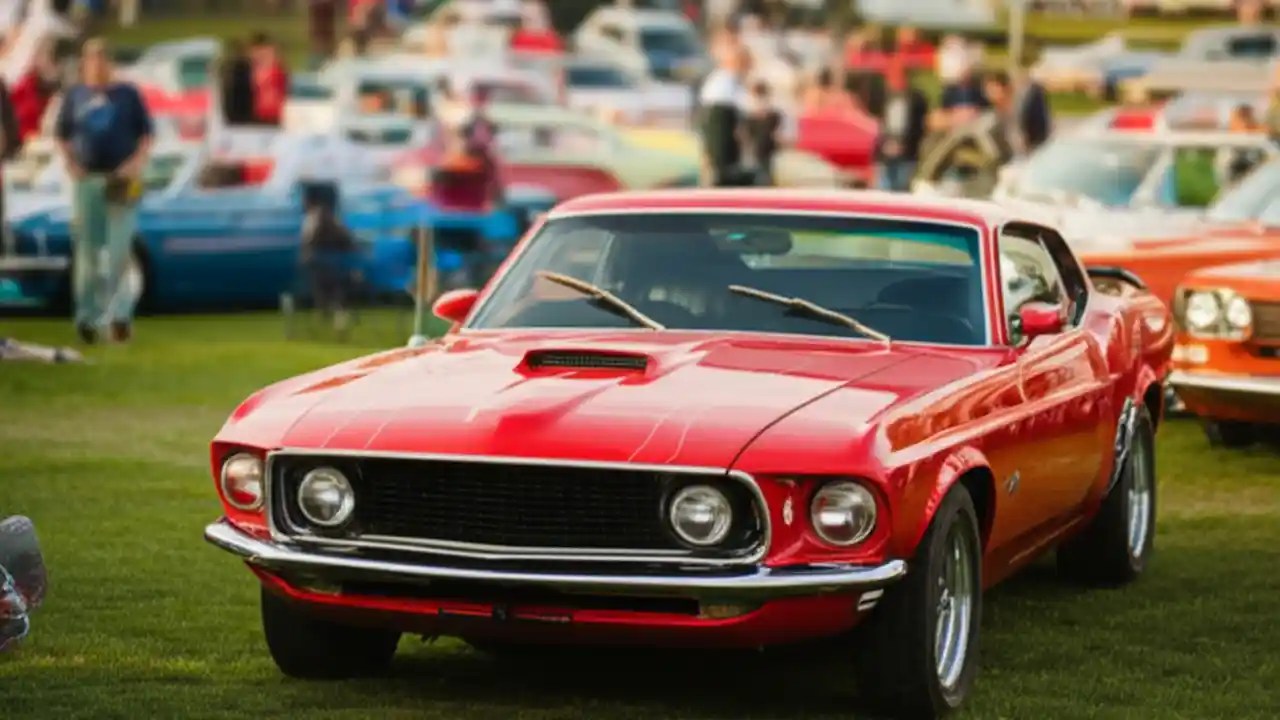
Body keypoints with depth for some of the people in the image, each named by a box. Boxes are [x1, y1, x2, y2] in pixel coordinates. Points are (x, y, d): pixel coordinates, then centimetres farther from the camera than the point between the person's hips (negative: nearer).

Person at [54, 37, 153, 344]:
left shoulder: (127, 94, 6)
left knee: (119, 248, -9)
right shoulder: (75, 95, 10)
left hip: (120, 181, -2)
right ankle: (88, 314, 11)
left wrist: (137, 163, -8)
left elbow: (147, 133, 7)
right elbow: (62, 135, 16)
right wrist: (70, 164, -1)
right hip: (86, 179, 2)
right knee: (88, 248, 4)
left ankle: (119, 313, -8)